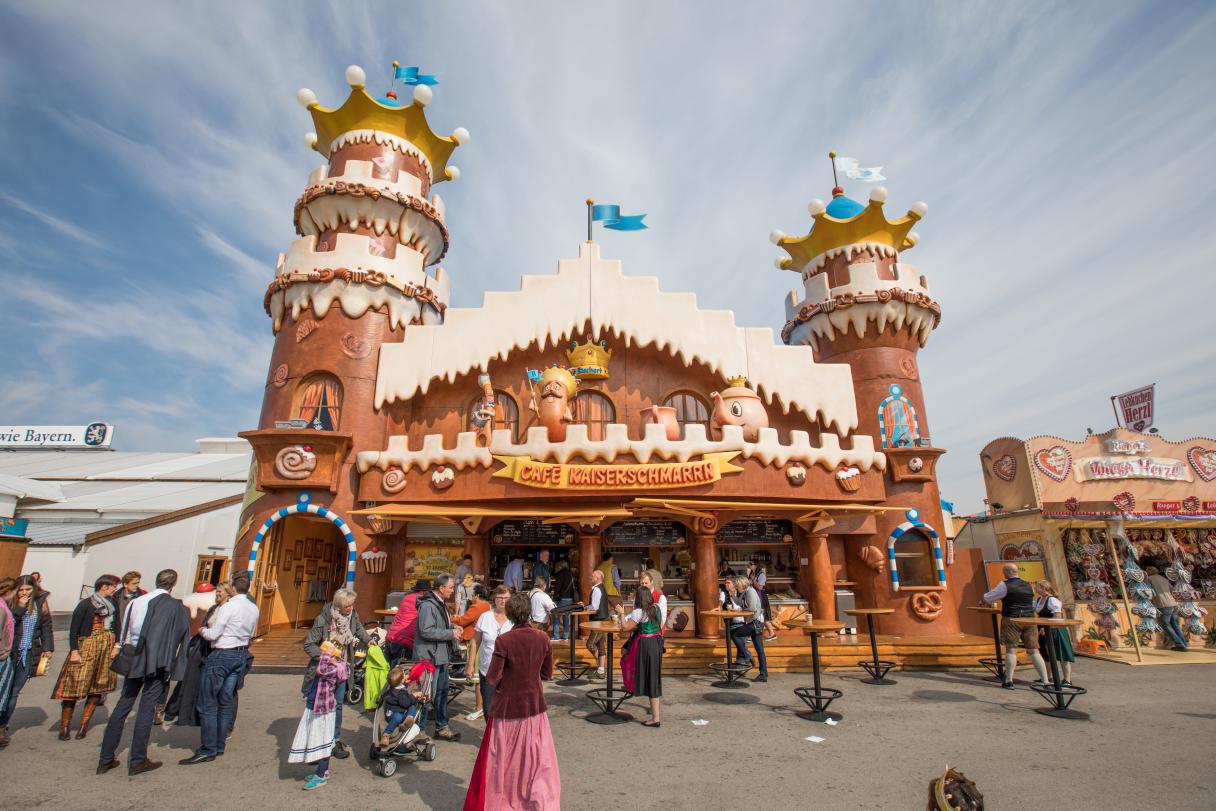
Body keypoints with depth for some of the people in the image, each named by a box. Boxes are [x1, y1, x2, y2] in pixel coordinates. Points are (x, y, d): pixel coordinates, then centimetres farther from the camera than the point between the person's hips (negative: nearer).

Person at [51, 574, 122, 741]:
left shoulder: (113, 605, 7)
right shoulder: (85, 605, -7)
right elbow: (73, 629, -7)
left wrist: (117, 645, -1)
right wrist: (74, 651, -14)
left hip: (107, 647, 5)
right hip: (86, 647, -4)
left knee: (98, 686, 5)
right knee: (74, 685, -5)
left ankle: (83, 725, 15)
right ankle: (64, 727, 8)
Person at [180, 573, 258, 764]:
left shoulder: (228, 606, -17)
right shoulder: (254, 608, 3)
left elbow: (213, 635, -12)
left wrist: (202, 630, 7)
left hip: (222, 655, -7)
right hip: (242, 654, 7)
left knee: (208, 704, 2)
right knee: (226, 701, 14)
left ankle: (207, 750, 4)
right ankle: (219, 745, 21)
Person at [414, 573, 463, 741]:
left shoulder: (441, 603, 12)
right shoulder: (428, 605, -20)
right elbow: (426, 631, -26)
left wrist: (453, 627, 7)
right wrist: (451, 633, -22)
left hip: (442, 655, 10)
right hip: (430, 657, -10)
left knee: (442, 692, 16)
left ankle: (442, 728, 27)